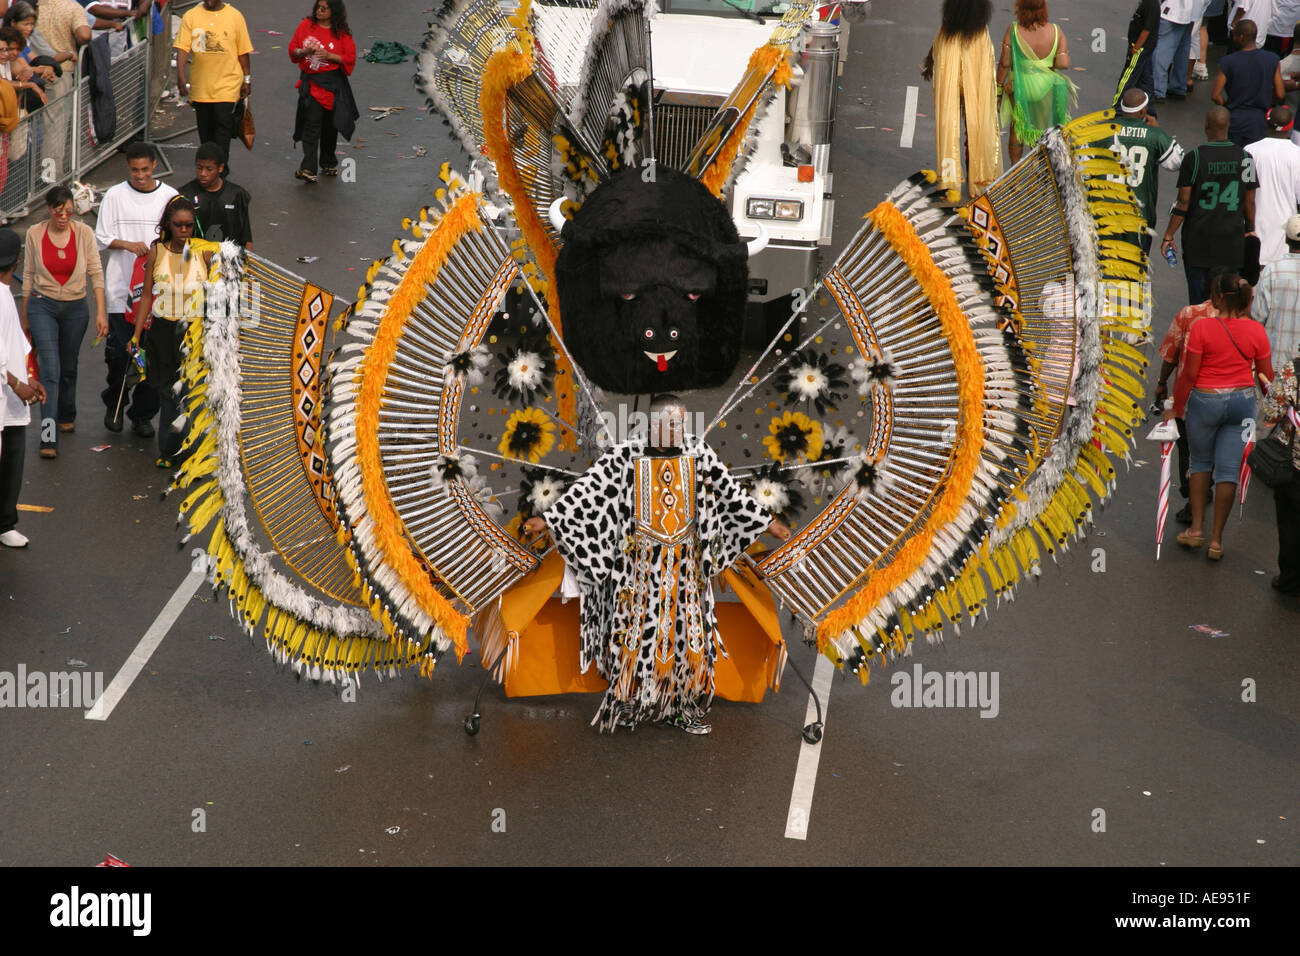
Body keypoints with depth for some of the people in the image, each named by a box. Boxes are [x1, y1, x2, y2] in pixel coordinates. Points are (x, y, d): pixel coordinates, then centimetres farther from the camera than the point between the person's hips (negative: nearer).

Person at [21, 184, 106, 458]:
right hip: (42, 305, -1)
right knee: (51, 368, -13)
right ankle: (48, 437, -15)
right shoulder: (35, 234, -5)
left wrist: (101, 312, -9)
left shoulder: (84, 233, -6)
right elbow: (28, 275, 5)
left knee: (68, 367, 15)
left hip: (75, 308, 1)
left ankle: (66, 415, 42)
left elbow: (96, 273, -3)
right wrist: (25, 317, 9)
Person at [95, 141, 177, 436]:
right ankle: (114, 404, 24)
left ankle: (142, 414, 15)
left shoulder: (170, 196, 2)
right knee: (120, 352, -2)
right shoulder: (115, 196, 1)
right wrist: (129, 244, -14)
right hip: (122, 288, -1)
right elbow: (102, 237, 2)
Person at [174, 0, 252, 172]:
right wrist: (181, 77, -17)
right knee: (205, 129, 12)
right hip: (200, 85, 2)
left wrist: (247, 79, 3)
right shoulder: (191, 16, 0)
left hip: (227, 84, -2)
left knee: (223, 125, -9)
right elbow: (182, 48, -7)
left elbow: (243, 51, 4)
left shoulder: (235, 16, -1)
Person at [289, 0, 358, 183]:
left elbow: (350, 58, -3)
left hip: (332, 83, 1)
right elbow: (292, 50, 7)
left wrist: (330, 56, -17)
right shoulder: (306, 25, 2)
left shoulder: (342, 33, -1)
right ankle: (308, 168, -14)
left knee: (330, 124, 12)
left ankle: (328, 164, 30)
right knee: (312, 123, -9)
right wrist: (304, 51, -15)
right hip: (310, 82, -1)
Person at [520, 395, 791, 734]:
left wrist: (767, 522, 13)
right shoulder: (626, 455, -7)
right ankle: (626, 702, 12)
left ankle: (688, 707, 11)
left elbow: (731, 492, 10)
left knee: (688, 629, 3)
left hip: (684, 562, 3)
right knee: (637, 626, 0)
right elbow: (588, 490, -8)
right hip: (641, 561, -3)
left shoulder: (698, 454, 2)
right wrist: (548, 519, -13)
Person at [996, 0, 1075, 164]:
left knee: (1016, 128, 18)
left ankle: (1015, 167, 27)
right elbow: (1064, 64, -16)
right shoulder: (1055, 31, -15)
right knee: (1042, 130, 17)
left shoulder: (1013, 31, -19)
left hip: (1019, 87, -1)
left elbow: (1004, 63, -14)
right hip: (1046, 87, 1)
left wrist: (999, 85, -2)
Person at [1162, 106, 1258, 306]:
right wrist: (1250, 230, 20)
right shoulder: (1244, 158, -2)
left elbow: (1183, 204, -9)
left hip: (1198, 240, -2)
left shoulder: (1194, 158, -10)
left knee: (1198, 299, 5)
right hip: (1232, 242, 2)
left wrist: (1168, 236, -1)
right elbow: (1250, 203, 4)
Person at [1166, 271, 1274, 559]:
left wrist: (1175, 407, 2)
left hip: (1205, 401, -2)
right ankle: (1216, 539, 8)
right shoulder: (1256, 331, -5)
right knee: (1228, 469, 6)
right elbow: (1267, 375, 3)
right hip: (1242, 401, 2)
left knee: (1200, 461, 18)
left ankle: (1197, 528, 14)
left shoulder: (1202, 328, -15)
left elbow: (1189, 375, -11)